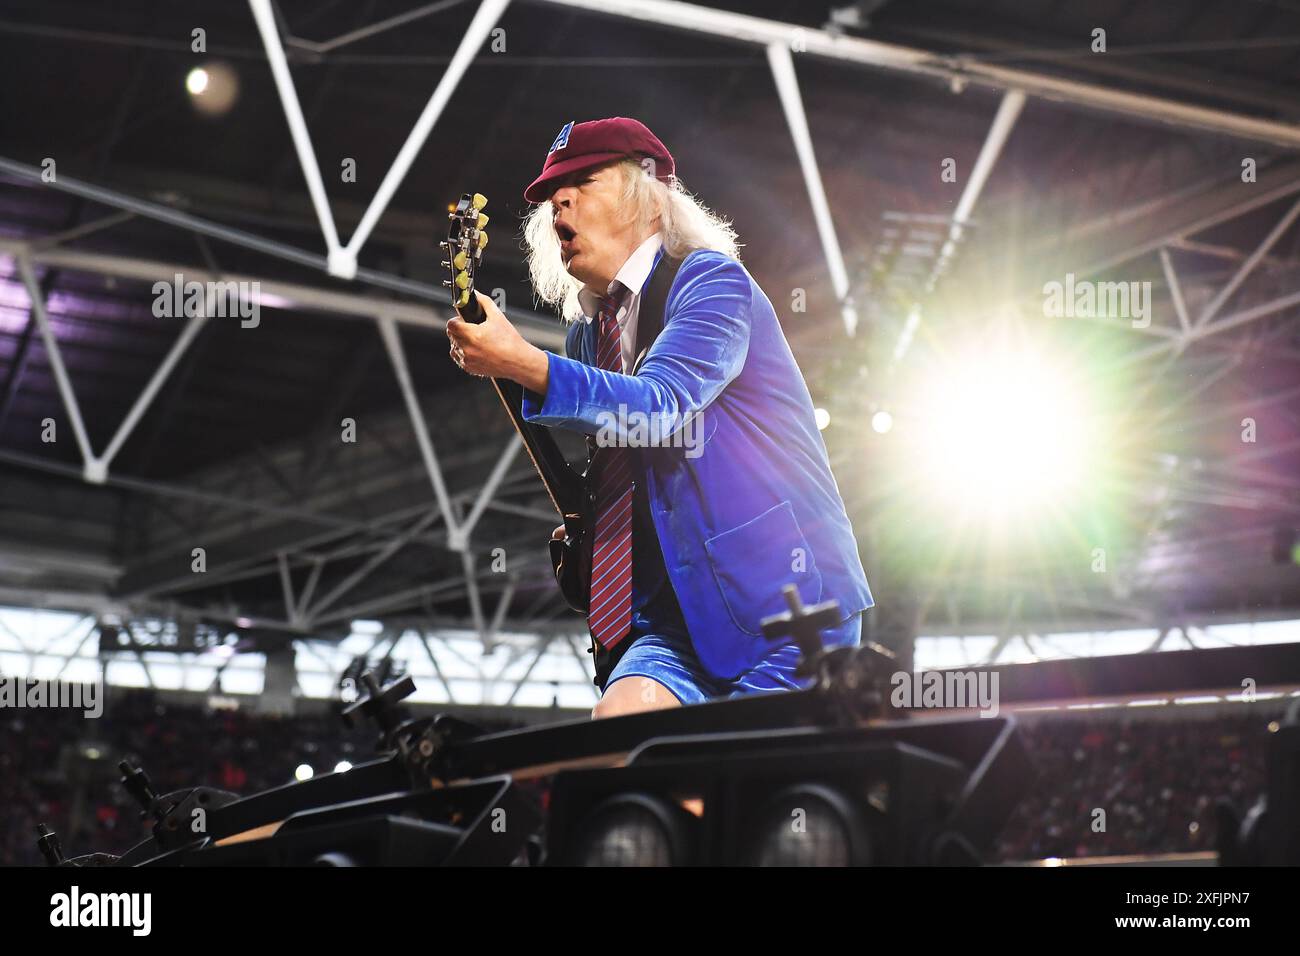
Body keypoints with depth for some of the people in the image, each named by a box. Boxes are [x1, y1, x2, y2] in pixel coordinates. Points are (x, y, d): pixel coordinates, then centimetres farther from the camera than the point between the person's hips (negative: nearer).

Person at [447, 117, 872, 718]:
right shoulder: (588, 333, 16)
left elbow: (661, 407, -27)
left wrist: (523, 364, -39)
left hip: (782, 600, -6)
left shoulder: (711, 280, -6)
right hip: (676, 615, 6)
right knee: (619, 718, -23)